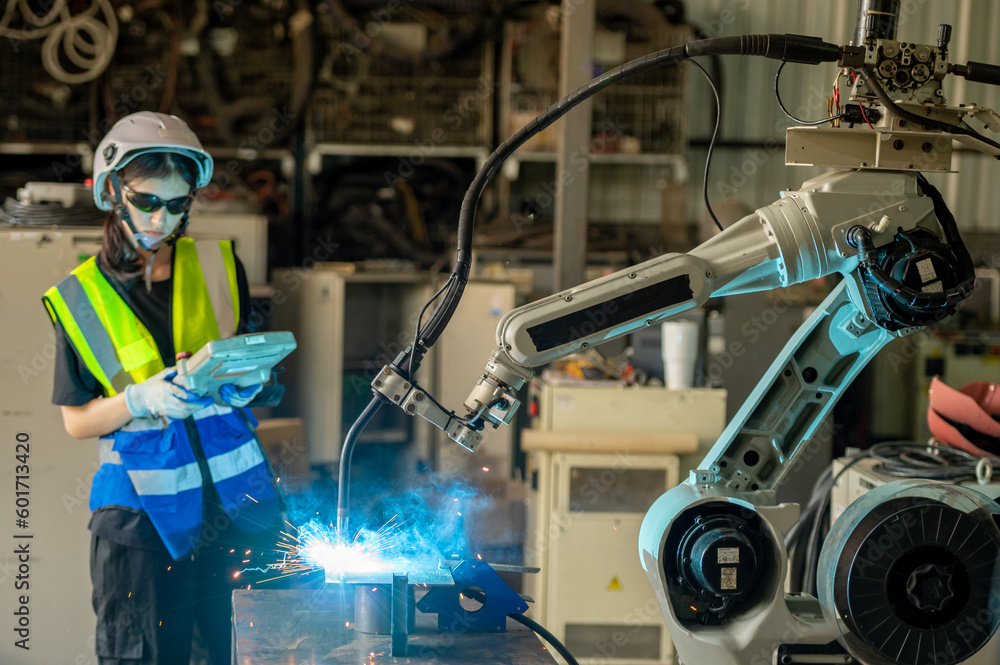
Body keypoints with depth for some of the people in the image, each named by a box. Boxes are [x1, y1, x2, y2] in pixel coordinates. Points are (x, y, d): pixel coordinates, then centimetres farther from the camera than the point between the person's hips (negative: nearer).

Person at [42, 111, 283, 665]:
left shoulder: (218, 266, 5)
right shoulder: (81, 298, 0)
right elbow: (76, 421, 3)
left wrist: (243, 383, -6)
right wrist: (139, 399, -16)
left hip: (238, 500, 2)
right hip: (143, 511, -2)